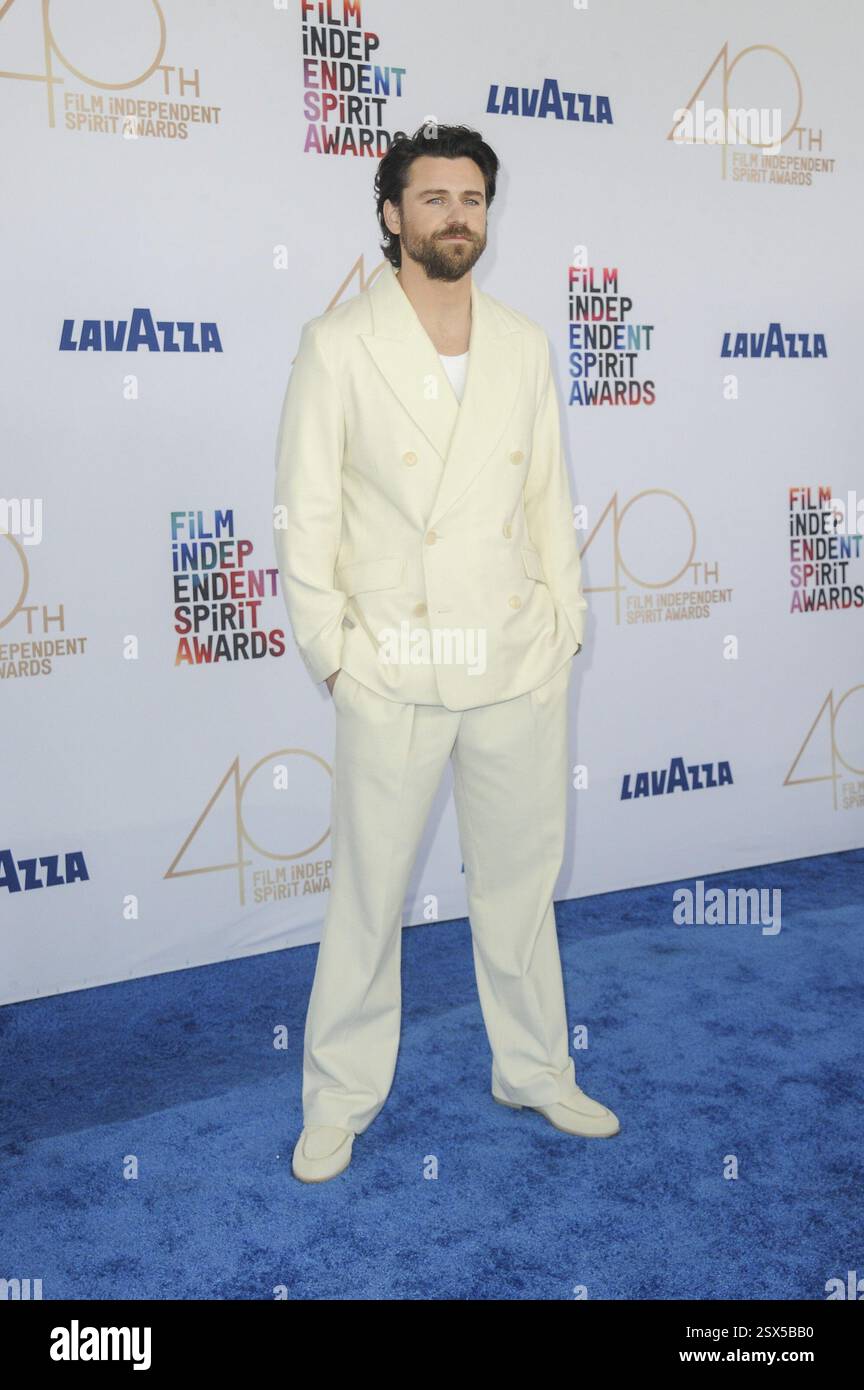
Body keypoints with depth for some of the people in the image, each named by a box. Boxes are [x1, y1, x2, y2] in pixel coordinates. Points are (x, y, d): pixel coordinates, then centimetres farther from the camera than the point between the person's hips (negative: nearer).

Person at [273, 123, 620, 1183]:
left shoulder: (524, 346, 9)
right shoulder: (339, 345, -3)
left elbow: (548, 496, 11)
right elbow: (305, 511, -4)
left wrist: (565, 626, 6)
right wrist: (330, 650, -8)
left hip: (520, 666, 4)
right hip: (393, 673, -3)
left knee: (520, 878, 16)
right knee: (368, 895, 6)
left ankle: (534, 1069, 34)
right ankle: (340, 1100, 24)